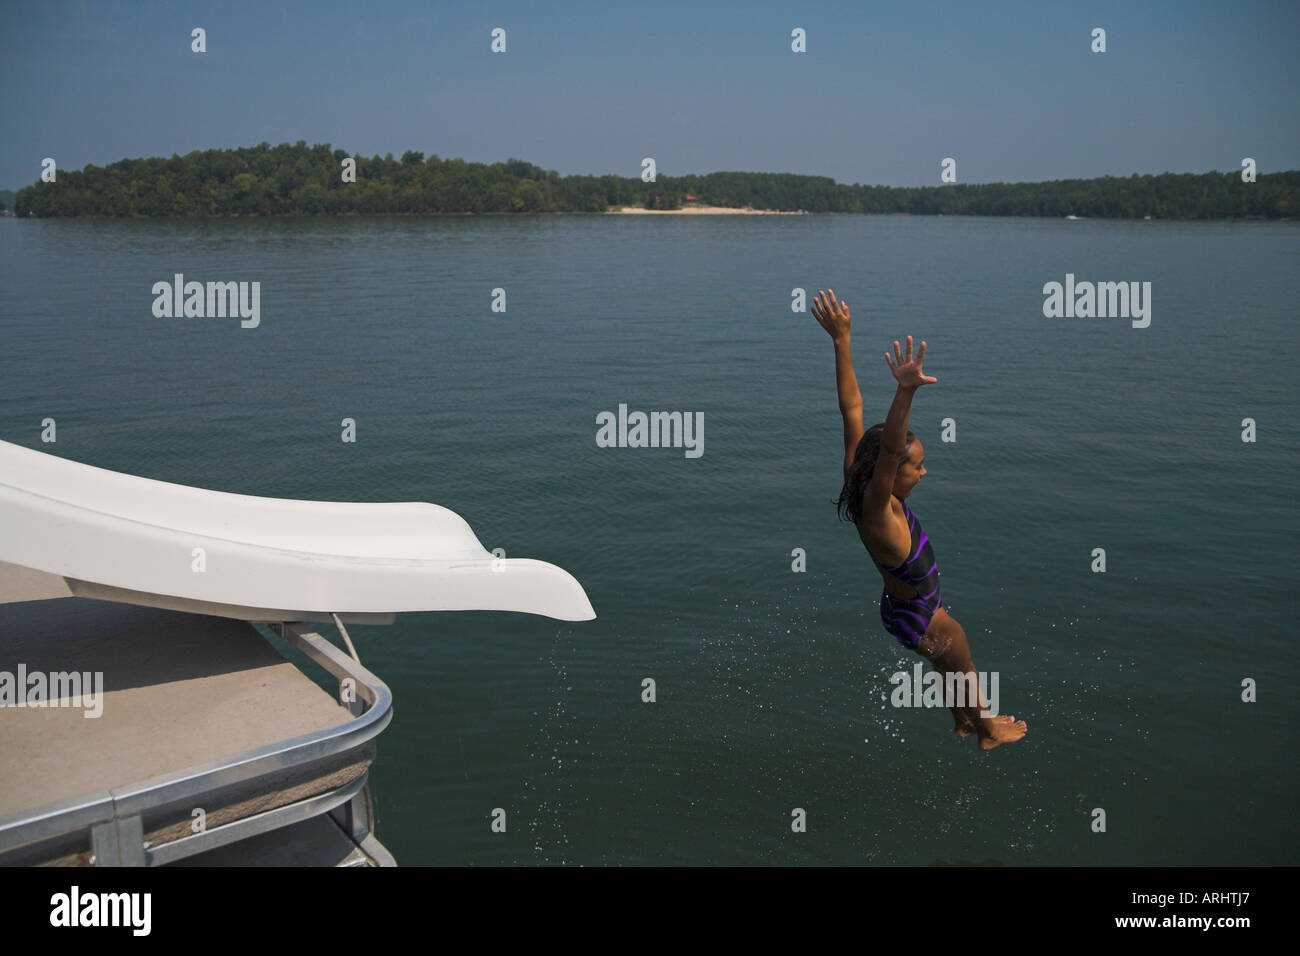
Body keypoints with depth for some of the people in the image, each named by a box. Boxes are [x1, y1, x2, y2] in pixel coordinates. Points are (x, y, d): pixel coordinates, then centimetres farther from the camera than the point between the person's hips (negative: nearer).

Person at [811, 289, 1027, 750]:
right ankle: (988, 731, 49)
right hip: (919, 619, -8)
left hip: (905, 605, 8)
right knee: (964, 669, 21)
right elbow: (887, 452, -60)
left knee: (949, 664, 32)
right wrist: (905, 392, -75)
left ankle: (965, 723, 58)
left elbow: (851, 409, -22)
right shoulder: (878, 510, -40)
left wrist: (841, 339, -27)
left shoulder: (859, 481, -19)